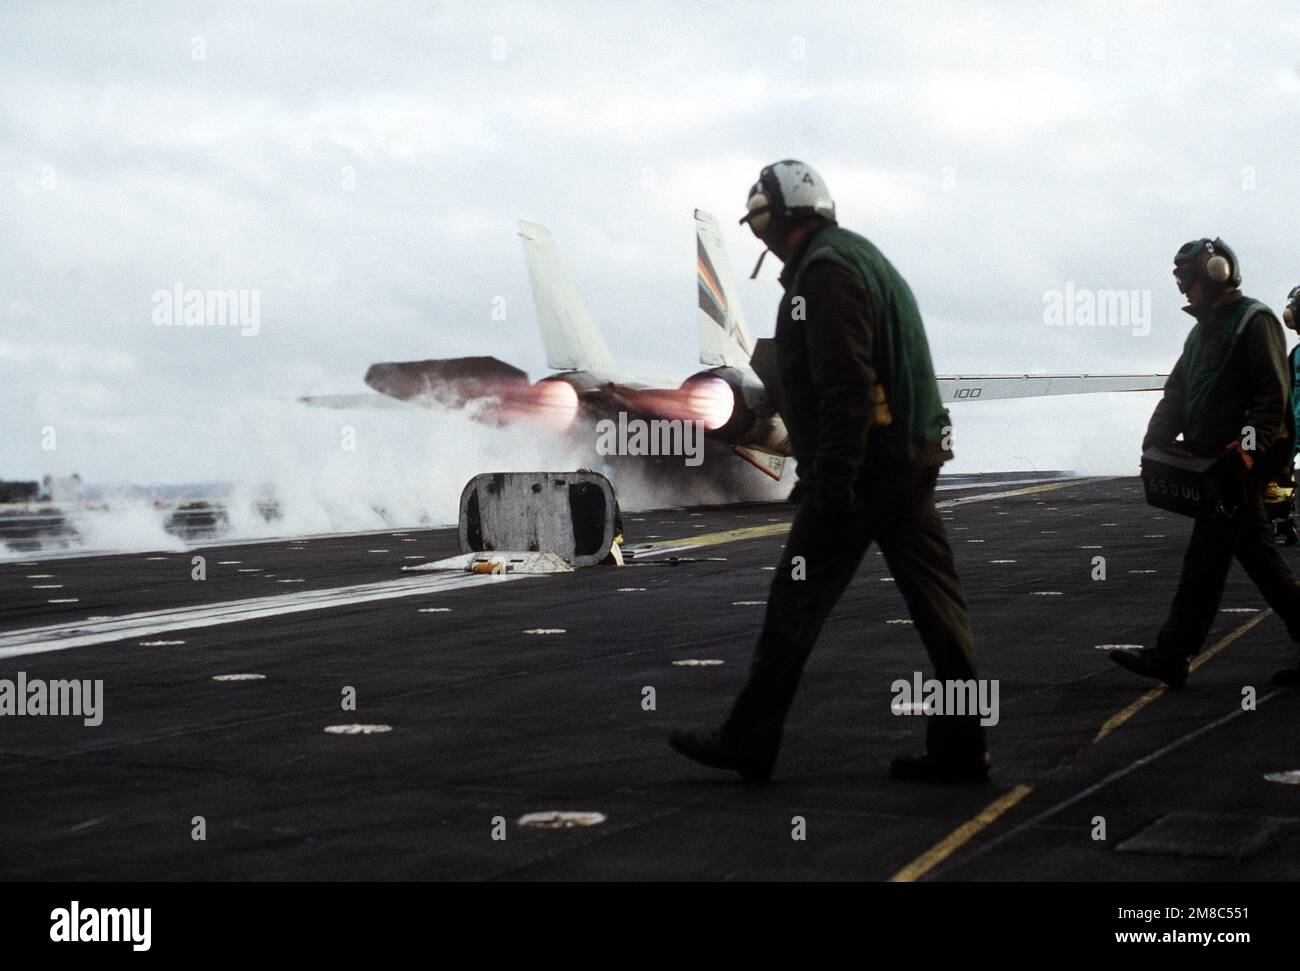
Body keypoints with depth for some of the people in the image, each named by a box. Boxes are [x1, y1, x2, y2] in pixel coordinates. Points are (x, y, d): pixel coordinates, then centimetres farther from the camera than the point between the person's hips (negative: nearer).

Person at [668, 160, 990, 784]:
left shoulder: (826, 271, -12)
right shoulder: (865, 258, 20)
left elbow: (846, 386, -21)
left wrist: (832, 479, -22)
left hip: (856, 470, -10)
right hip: (912, 460, 10)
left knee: (794, 608, -2)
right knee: (936, 602, 7)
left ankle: (748, 744, 5)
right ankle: (960, 749, 9)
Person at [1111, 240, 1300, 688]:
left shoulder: (1254, 321, -7)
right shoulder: (1201, 332, 21)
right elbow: (1176, 395, 16)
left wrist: (1250, 445, -27)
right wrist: (1156, 444, 1)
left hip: (1241, 460, -10)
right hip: (1208, 458, 10)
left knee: (1206, 556, -10)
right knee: (1259, 554, 11)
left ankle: (1172, 655, -11)